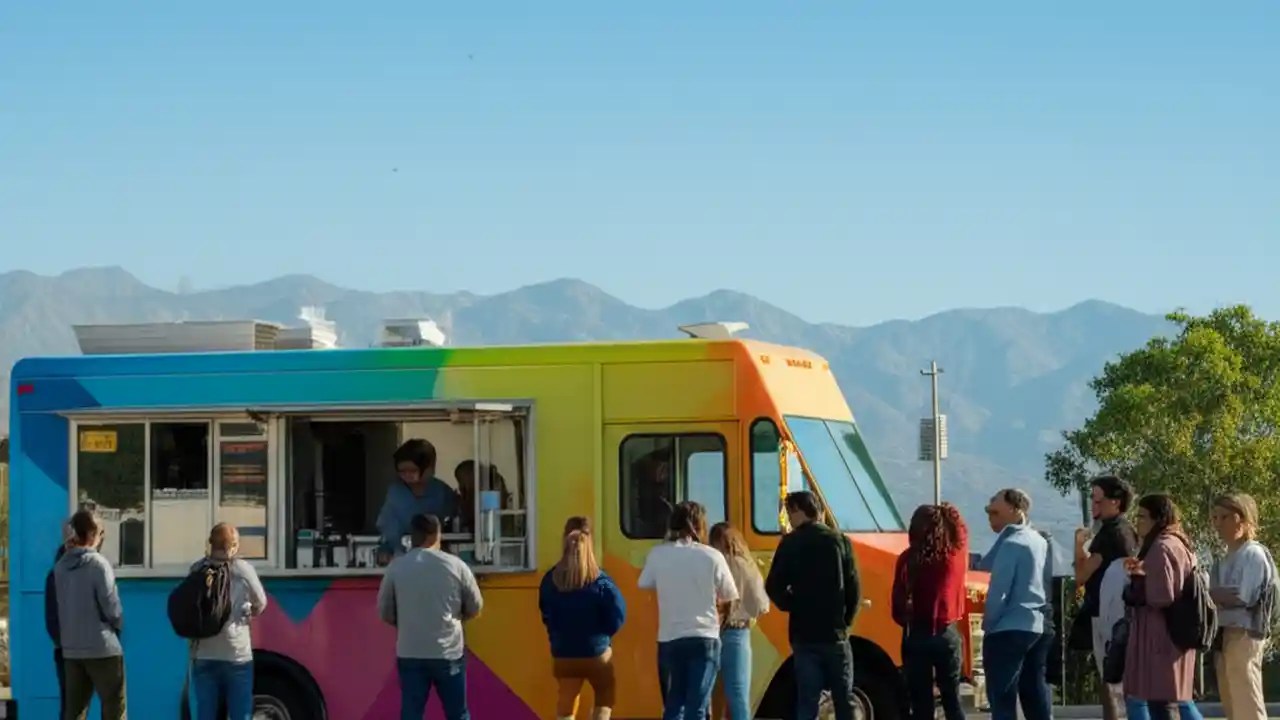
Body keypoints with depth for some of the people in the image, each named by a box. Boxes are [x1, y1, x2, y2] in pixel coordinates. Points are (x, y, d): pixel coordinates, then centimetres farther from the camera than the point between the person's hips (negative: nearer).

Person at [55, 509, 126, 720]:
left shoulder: (61, 566, 7)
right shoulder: (98, 563, -13)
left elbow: (63, 605, 11)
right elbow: (111, 606, -10)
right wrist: (118, 625, 8)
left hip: (71, 649, 6)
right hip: (102, 648, -6)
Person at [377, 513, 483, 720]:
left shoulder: (397, 567, -2)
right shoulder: (455, 565, -4)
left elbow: (385, 612, 5)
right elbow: (475, 608, 6)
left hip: (410, 654, 1)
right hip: (448, 653, -1)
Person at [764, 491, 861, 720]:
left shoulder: (791, 544, -3)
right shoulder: (840, 542, 2)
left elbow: (774, 587, -8)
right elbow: (854, 590, -2)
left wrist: (794, 607, 10)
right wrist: (845, 620, 10)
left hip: (804, 634, -1)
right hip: (835, 634, 1)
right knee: (844, 701, 9)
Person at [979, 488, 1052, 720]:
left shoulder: (1011, 543, -12)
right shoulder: (1040, 541, 14)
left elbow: (998, 591, -14)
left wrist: (988, 625, -2)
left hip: (1009, 629, -9)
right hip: (1039, 627, 9)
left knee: (1002, 698, -6)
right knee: (1034, 693, 11)